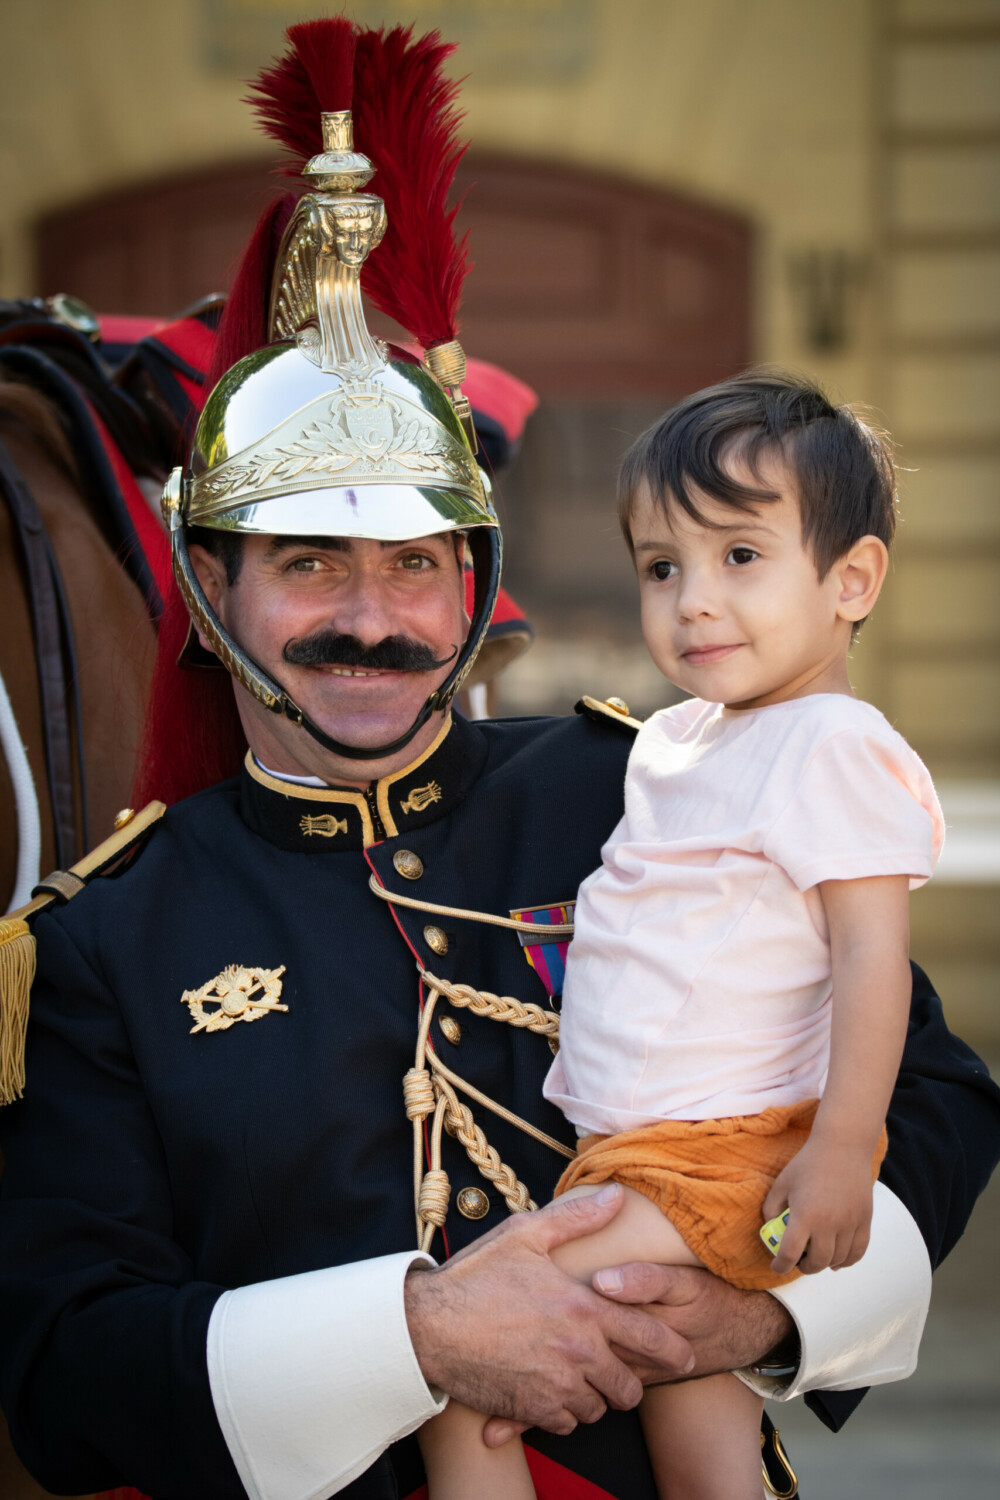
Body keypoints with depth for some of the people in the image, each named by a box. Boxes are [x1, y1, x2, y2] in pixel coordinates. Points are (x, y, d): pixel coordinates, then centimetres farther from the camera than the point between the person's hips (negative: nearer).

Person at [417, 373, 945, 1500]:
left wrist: (840, 1152, -24)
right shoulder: (675, 740, 15)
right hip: (640, 1150, 9)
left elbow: (874, 955, -19)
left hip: (729, 1155, -9)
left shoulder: (835, 749, -12)